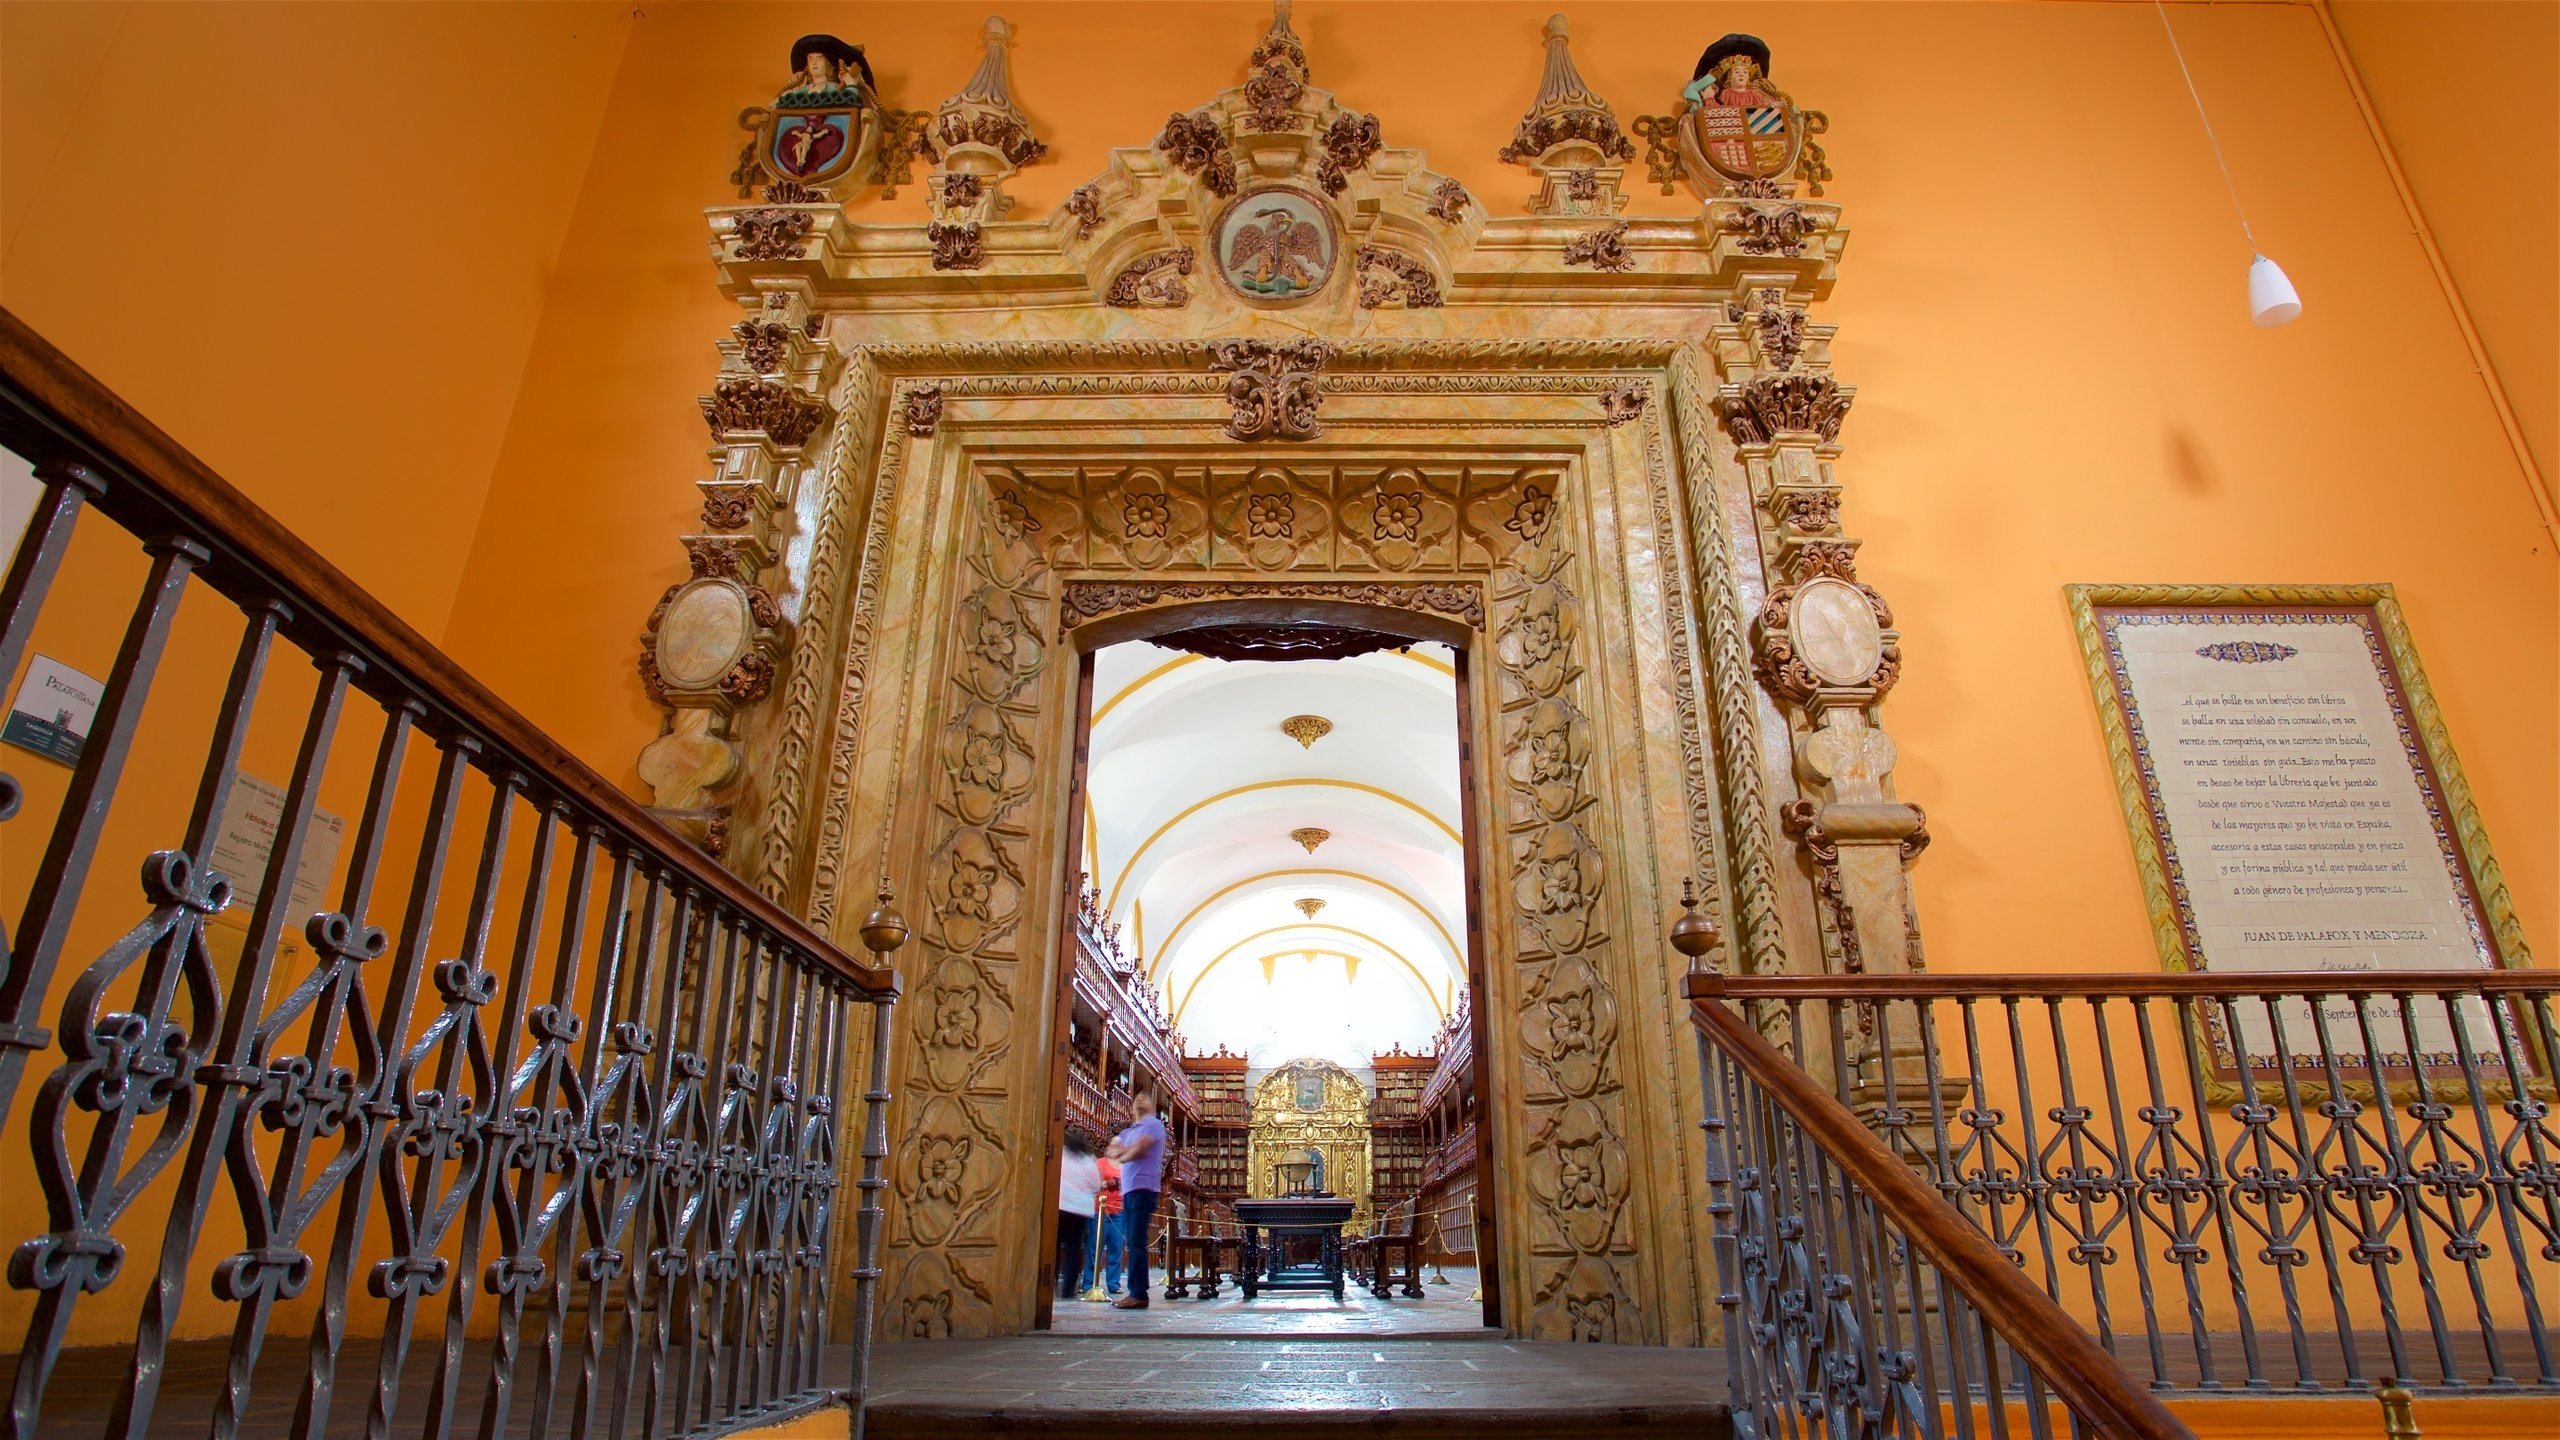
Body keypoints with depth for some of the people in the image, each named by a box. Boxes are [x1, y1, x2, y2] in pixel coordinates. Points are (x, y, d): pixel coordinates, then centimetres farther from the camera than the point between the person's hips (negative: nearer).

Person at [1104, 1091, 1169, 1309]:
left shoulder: (1153, 1124, -1)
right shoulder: (1128, 1131, 24)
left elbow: (1139, 1149, -13)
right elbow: (1111, 1151, 13)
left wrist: (1121, 1153, 5)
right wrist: (1129, 1150, -4)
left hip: (1143, 1188, -9)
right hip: (1128, 1189, 9)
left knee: (1136, 1242, -12)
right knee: (1130, 1241, 7)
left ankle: (1139, 1294, -13)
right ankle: (1134, 1292, 10)